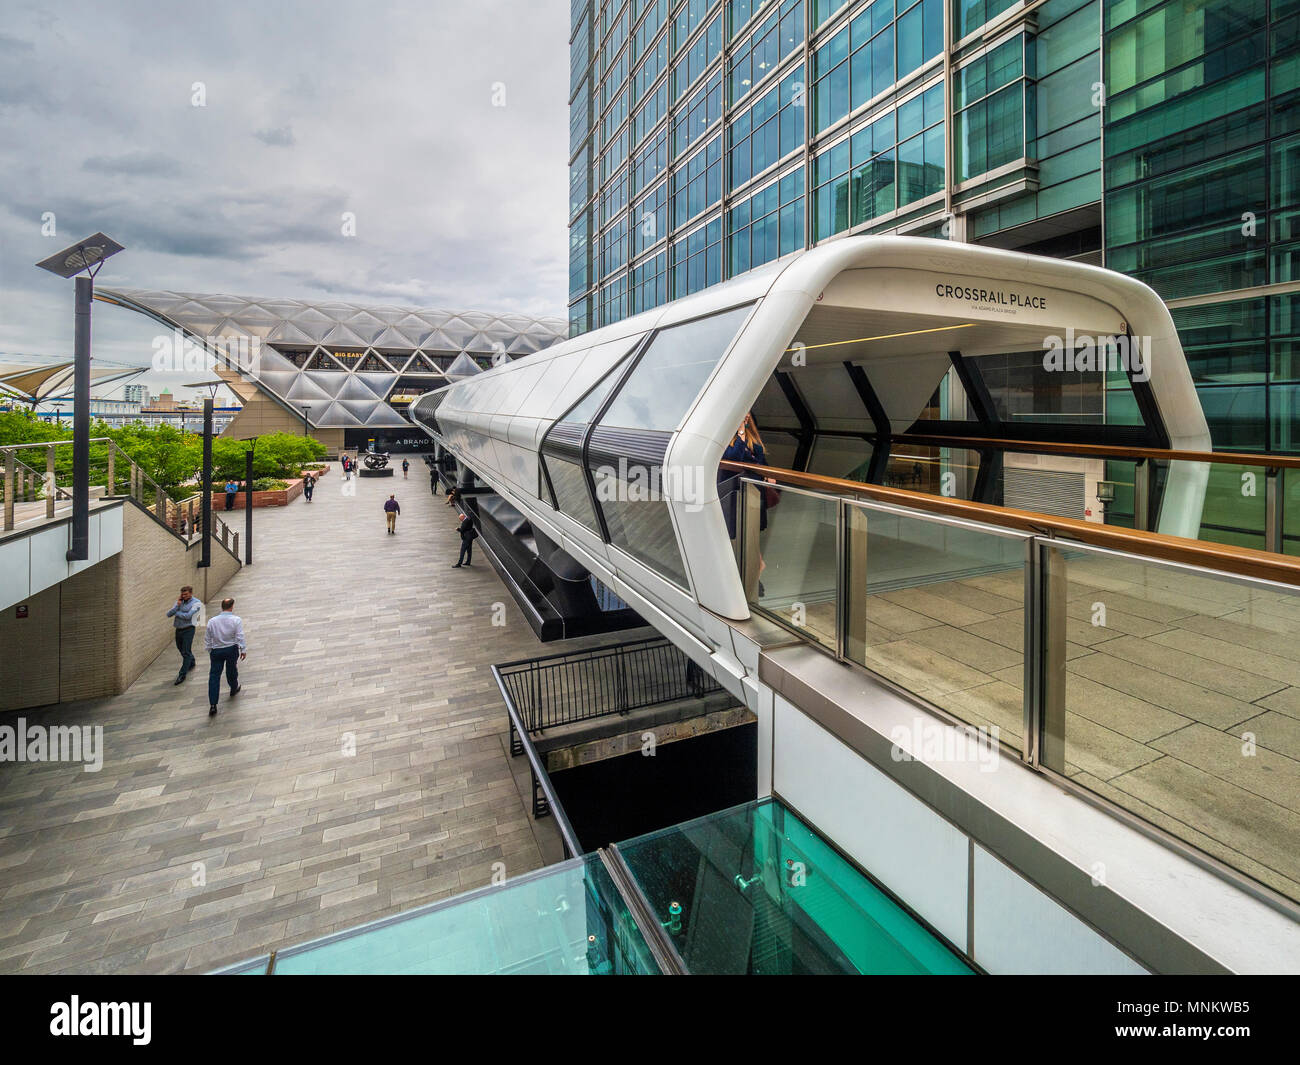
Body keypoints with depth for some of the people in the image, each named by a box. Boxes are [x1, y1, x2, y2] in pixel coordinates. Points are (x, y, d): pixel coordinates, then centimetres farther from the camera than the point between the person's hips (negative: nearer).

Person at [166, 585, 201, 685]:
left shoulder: (196, 603, -8)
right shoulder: (179, 601, 8)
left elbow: (188, 616, -19)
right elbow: (168, 614, 0)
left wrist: (176, 613, -5)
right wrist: (177, 605, -12)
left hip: (188, 629, -6)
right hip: (178, 629, 6)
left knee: (186, 652, -6)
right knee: (181, 649, 21)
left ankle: (182, 675, -1)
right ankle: (191, 663, 45)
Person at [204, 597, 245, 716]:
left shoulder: (212, 621, -2)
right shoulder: (236, 620, -11)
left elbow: (207, 639, 5)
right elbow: (240, 637, -13)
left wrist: (210, 651, 18)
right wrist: (243, 650, -5)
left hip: (216, 651, 2)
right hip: (232, 649, -1)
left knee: (214, 676, 3)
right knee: (232, 671, 20)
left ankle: (213, 705, -1)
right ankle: (234, 689, 45)